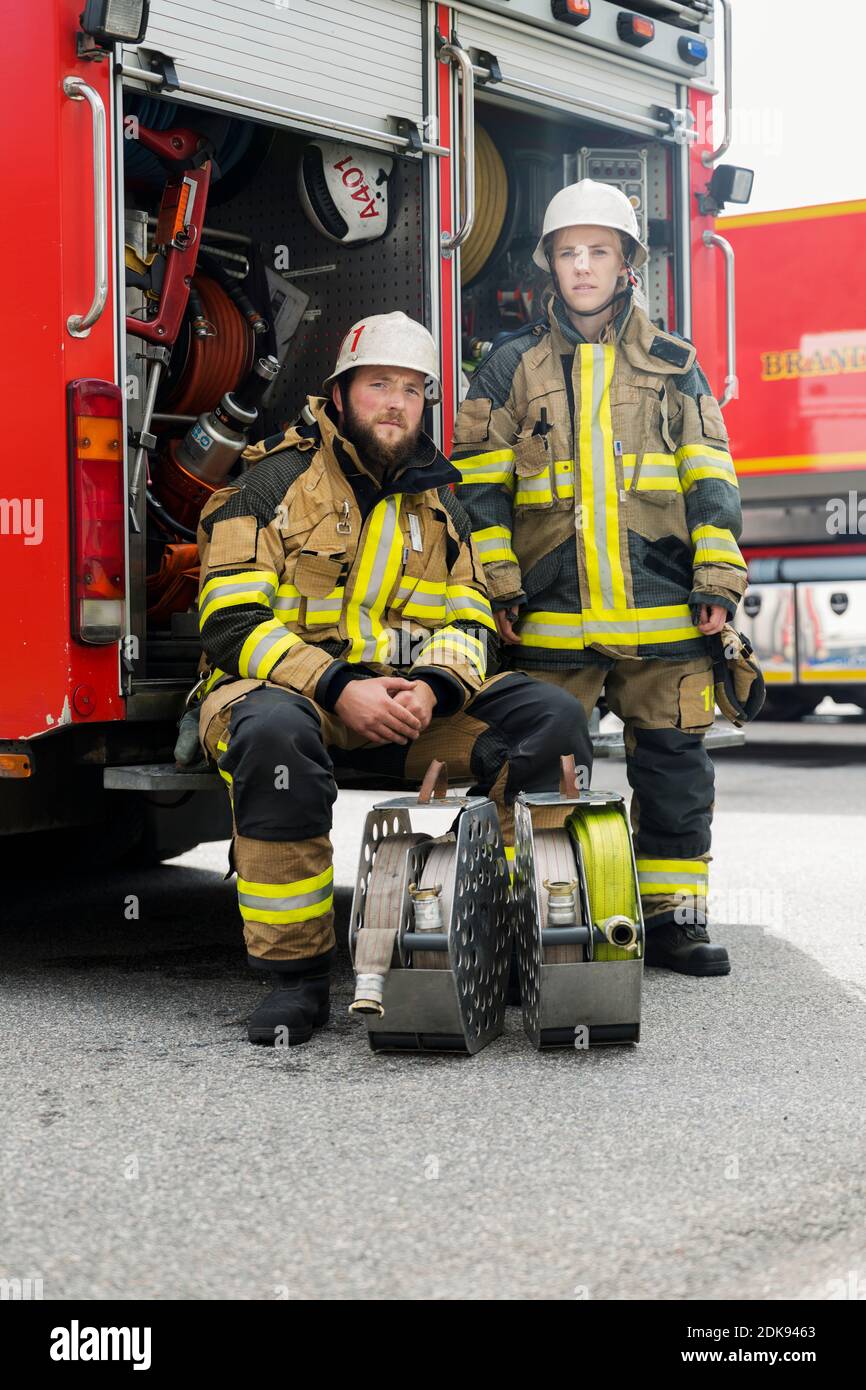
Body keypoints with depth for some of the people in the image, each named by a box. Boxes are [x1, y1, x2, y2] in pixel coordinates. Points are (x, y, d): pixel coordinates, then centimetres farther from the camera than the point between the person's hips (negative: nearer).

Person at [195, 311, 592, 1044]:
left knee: (552, 719, -16)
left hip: (411, 700, 5)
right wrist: (339, 690, -22)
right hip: (286, 686, -4)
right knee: (273, 731, -41)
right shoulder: (273, 482, -1)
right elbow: (232, 621, -11)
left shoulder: (438, 503, 16)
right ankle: (295, 976, -29)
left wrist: (430, 688, -14)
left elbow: (470, 621, 10)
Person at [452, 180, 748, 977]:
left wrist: (718, 578, -1)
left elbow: (710, 477, 8)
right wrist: (496, 586, -2)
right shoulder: (513, 366, 9)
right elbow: (478, 479, 6)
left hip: (663, 613, 1)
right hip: (552, 614, 0)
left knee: (674, 766, 3)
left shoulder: (673, 366, 12)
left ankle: (675, 917, 14)